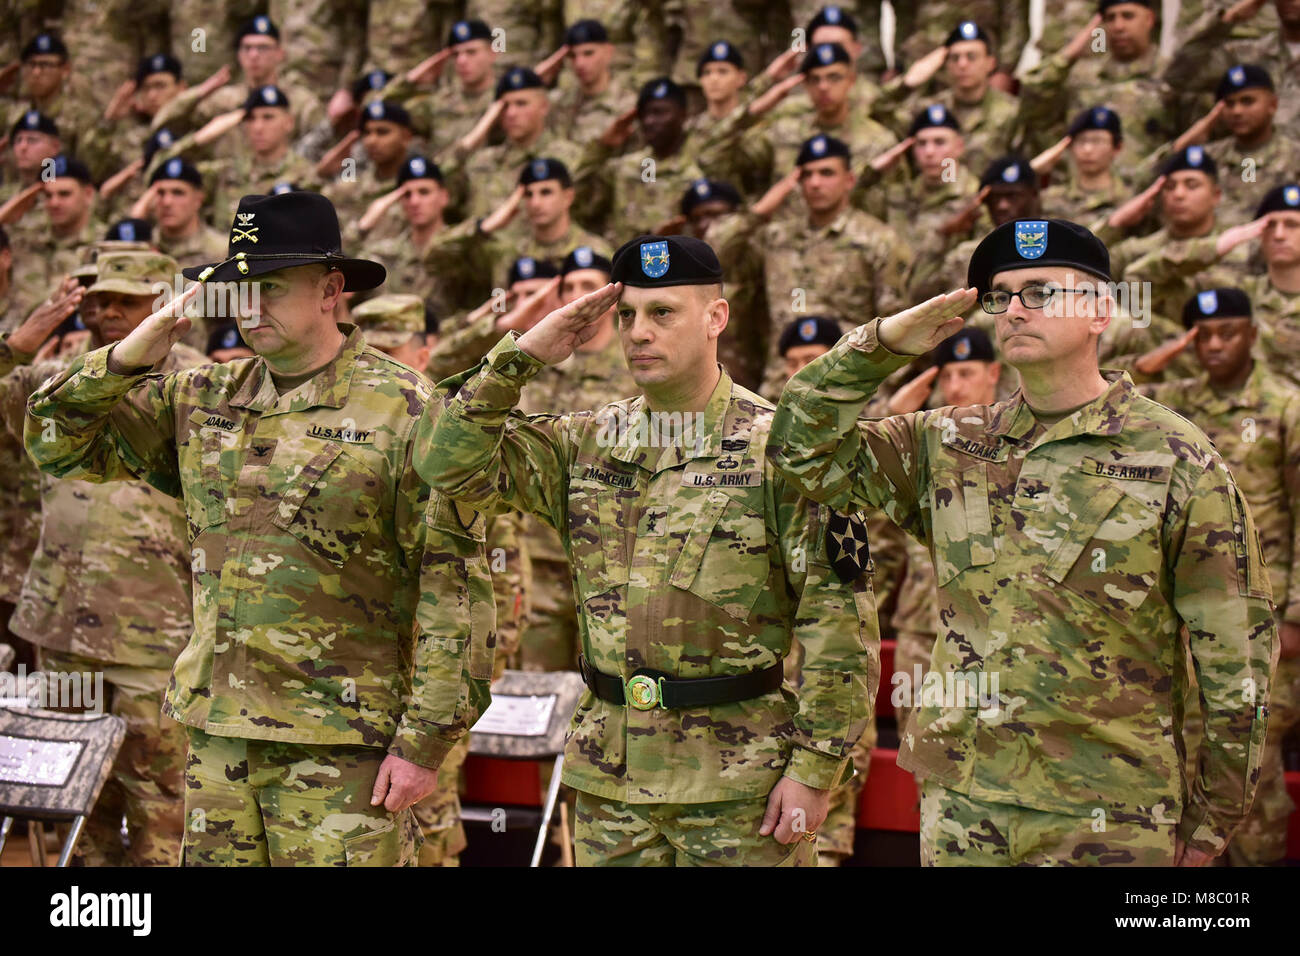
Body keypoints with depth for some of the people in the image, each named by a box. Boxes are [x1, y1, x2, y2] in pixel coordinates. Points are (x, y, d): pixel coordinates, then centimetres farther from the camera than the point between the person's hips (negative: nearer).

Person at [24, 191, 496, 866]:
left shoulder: (402, 411, -7)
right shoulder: (202, 400, 11)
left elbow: (454, 585, -10)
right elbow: (57, 440, 14)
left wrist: (426, 739, -13)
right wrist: (128, 356, -4)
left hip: (340, 742, -6)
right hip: (216, 733, 6)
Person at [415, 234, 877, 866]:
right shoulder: (585, 444, 9)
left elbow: (840, 624, -8)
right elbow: (449, 463, 0)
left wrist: (814, 771, -12)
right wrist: (521, 356, -6)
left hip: (740, 781, -4)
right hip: (608, 777, 4)